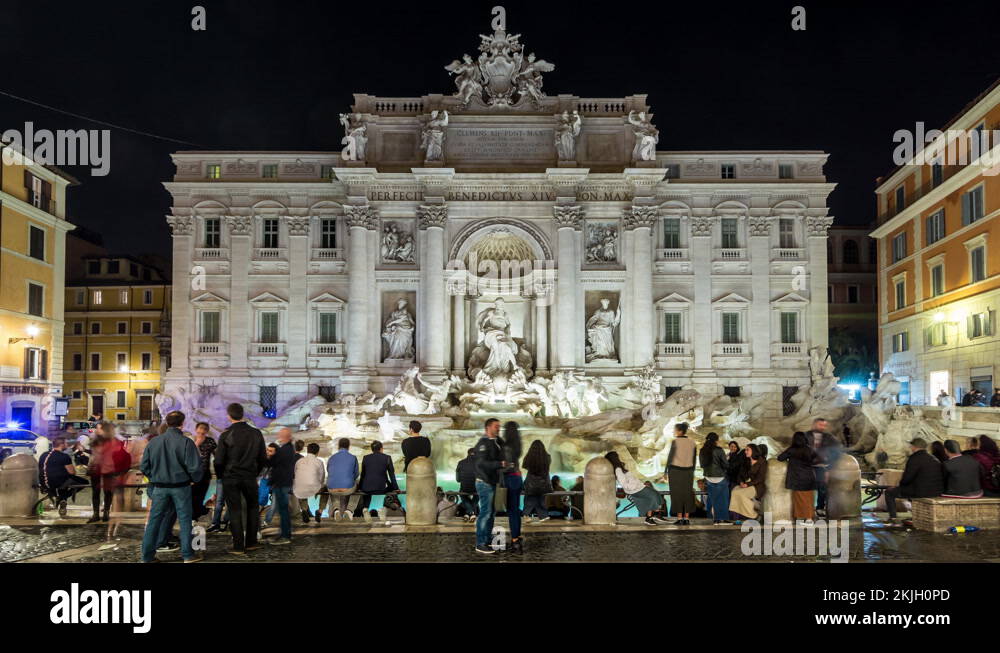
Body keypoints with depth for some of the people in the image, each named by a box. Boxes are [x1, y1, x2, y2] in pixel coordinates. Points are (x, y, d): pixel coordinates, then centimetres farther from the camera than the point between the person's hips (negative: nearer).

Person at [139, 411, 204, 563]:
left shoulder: (154, 442, -1)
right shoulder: (186, 442, -12)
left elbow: (144, 466, 5)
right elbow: (194, 466, -14)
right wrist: (194, 479, 6)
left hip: (160, 487, 3)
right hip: (181, 487, -3)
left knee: (154, 520, 10)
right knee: (185, 520, 7)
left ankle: (147, 556, 14)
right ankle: (187, 554, 12)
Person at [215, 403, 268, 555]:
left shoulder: (225, 435, -10)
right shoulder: (256, 434, 0)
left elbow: (218, 461, -8)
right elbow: (263, 458, 5)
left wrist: (220, 476, 9)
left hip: (230, 478, -2)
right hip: (250, 478, 2)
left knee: (235, 511, 5)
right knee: (253, 508, 17)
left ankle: (238, 547, 8)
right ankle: (251, 542, 17)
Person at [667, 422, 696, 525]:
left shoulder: (675, 442, -11)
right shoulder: (692, 442, 4)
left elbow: (670, 457, -11)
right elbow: (694, 459, 8)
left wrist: (666, 472, -4)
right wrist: (692, 473, 15)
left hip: (675, 470, -4)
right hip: (688, 471, 4)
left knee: (677, 494, 1)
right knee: (687, 494, 9)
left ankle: (679, 519, -2)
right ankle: (686, 518, 7)